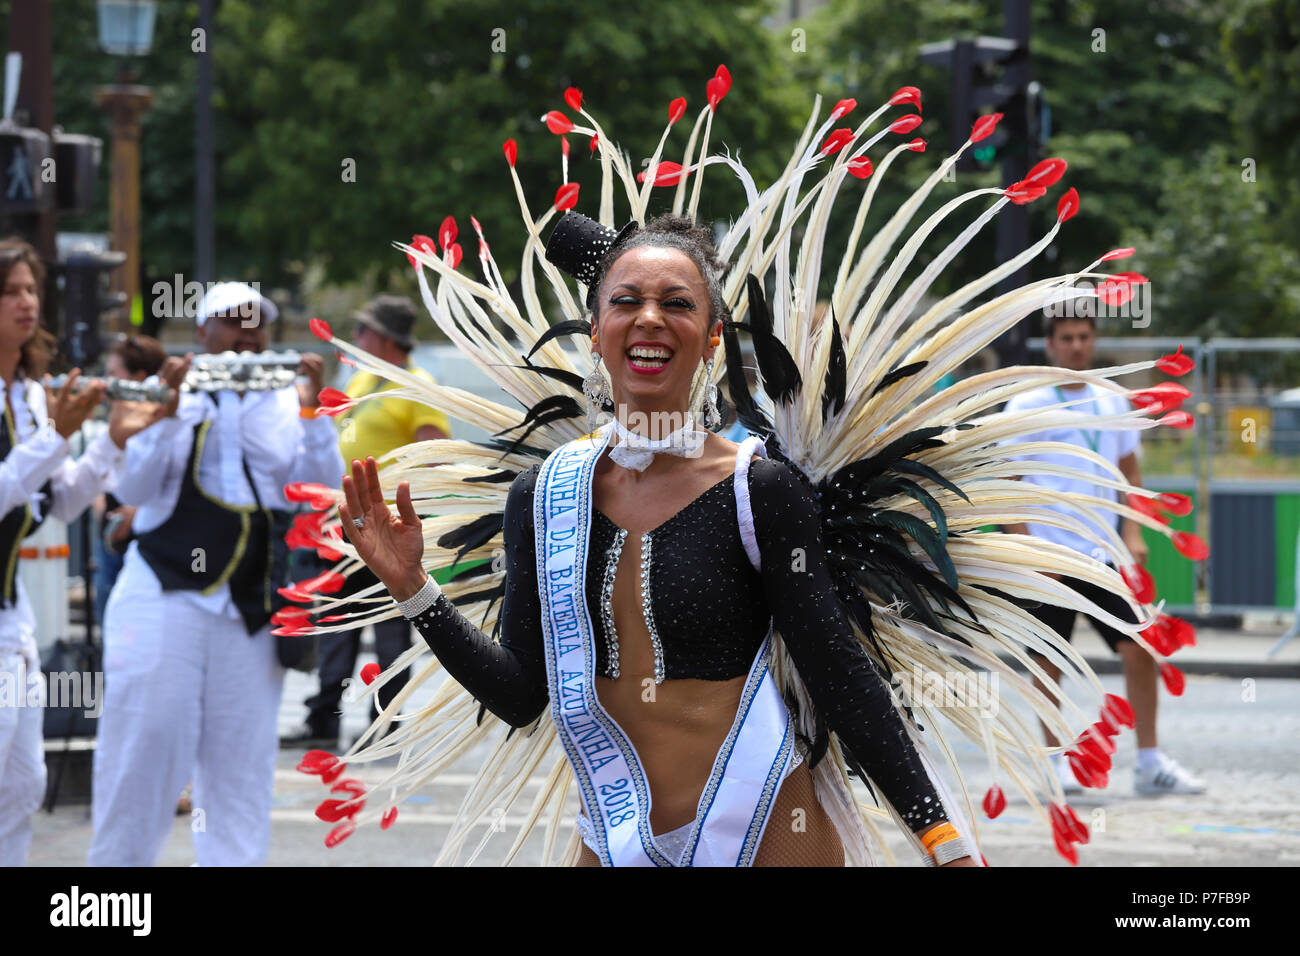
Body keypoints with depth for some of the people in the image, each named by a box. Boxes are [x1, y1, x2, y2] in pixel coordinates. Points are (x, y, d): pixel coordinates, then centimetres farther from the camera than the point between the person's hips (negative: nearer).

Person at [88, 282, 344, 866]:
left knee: (241, 757, 4)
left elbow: (322, 487, -1)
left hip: (251, 611, 3)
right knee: (144, 748, -5)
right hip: (165, 594, -2)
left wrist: (311, 409, -12)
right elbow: (132, 490, -5)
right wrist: (169, 412, -15)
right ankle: (119, 861, 4)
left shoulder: (283, 405, 10)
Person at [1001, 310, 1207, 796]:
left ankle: (1150, 762, 2)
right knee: (1049, 661, 1)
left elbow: (1129, 472, 18)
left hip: (1102, 553, 4)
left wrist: (1133, 533, 4)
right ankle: (1055, 762, 13)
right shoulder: (1026, 406, -4)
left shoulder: (1113, 403, 10)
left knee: (1139, 650, -4)